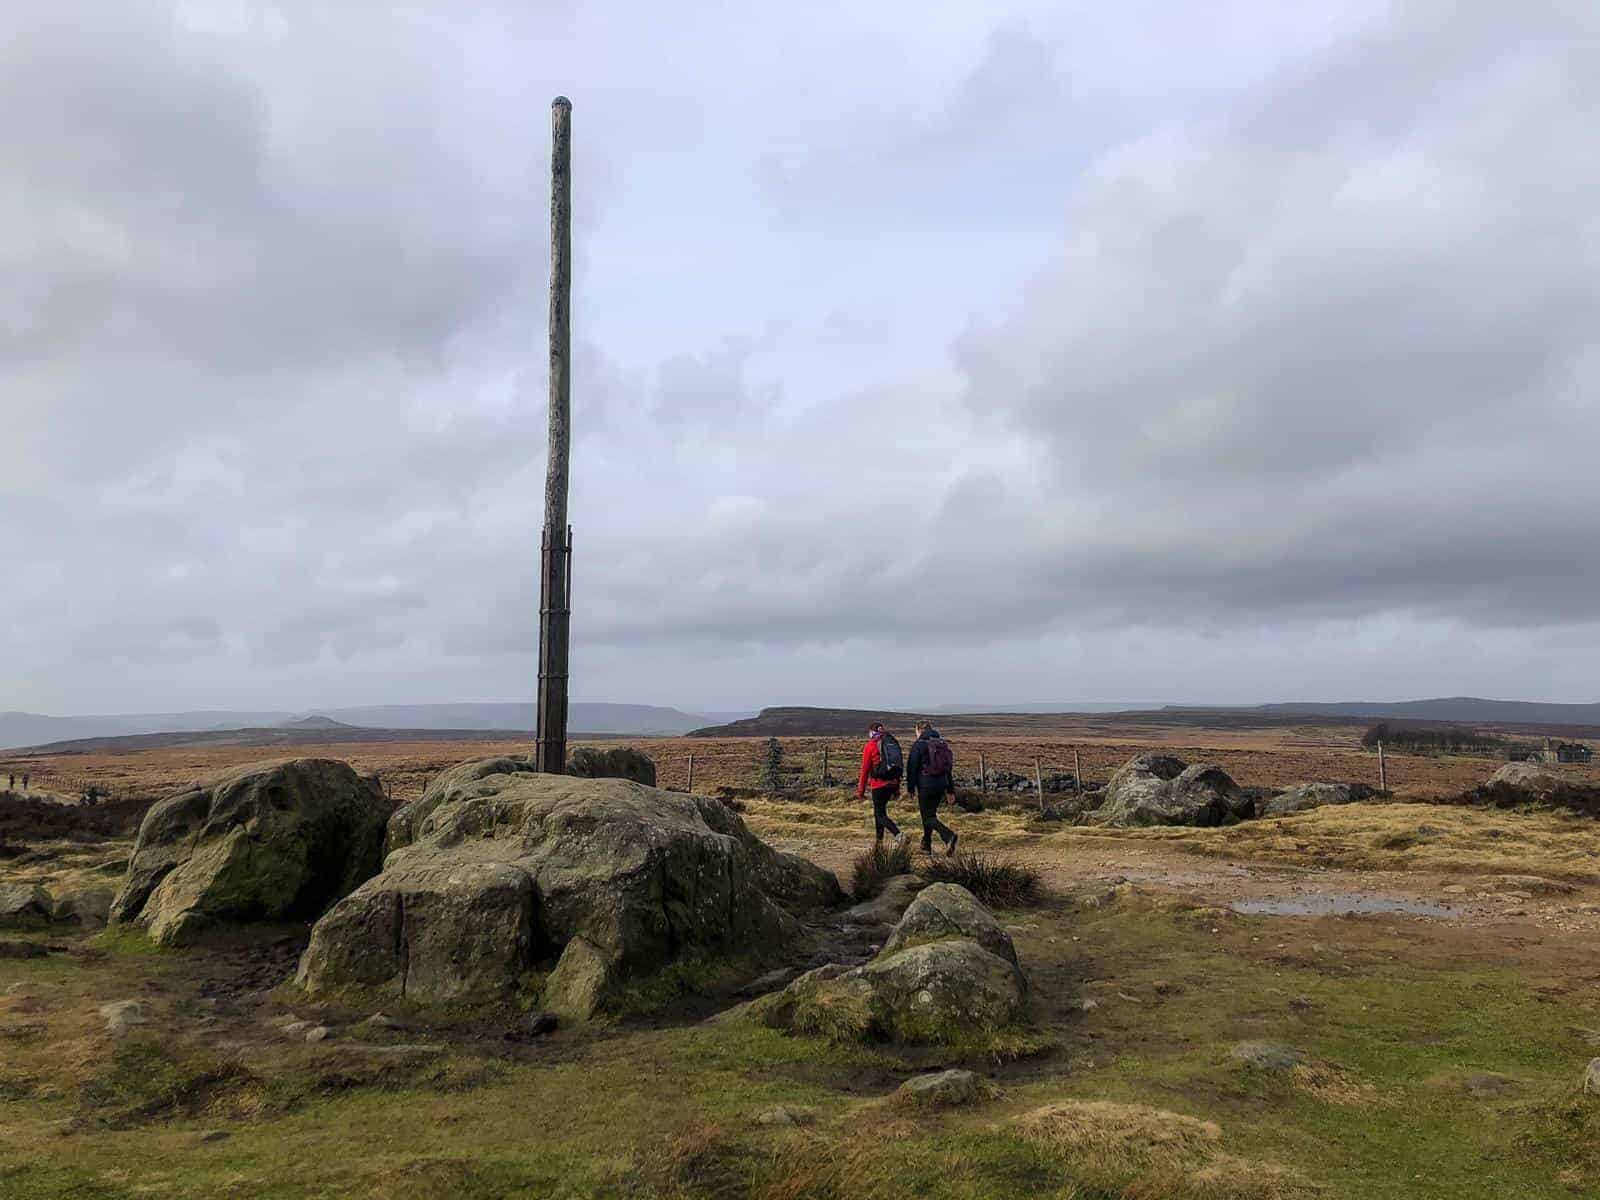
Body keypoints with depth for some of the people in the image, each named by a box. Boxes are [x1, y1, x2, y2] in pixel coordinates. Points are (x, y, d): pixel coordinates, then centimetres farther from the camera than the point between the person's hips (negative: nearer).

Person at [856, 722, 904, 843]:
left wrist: (861, 791, 1)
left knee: (880, 815, -3)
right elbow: (899, 767, 15)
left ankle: (899, 835, -24)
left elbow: (865, 770, -5)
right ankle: (879, 841, 24)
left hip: (879, 785, -6)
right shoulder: (894, 743, 12)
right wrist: (897, 789, 21)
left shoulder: (870, 746, -4)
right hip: (892, 784, 6)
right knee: (880, 809, 21)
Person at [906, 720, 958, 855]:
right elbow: (950, 766, 15)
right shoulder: (943, 744, 12)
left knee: (928, 816, -2)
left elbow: (912, 767, -9)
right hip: (941, 784, 7)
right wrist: (950, 789, 18)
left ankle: (949, 836, -25)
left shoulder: (919, 744, -7)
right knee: (930, 813, 19)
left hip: (926, 784, -7)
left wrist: (910, 788, -3)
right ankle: (926, 845, 23)